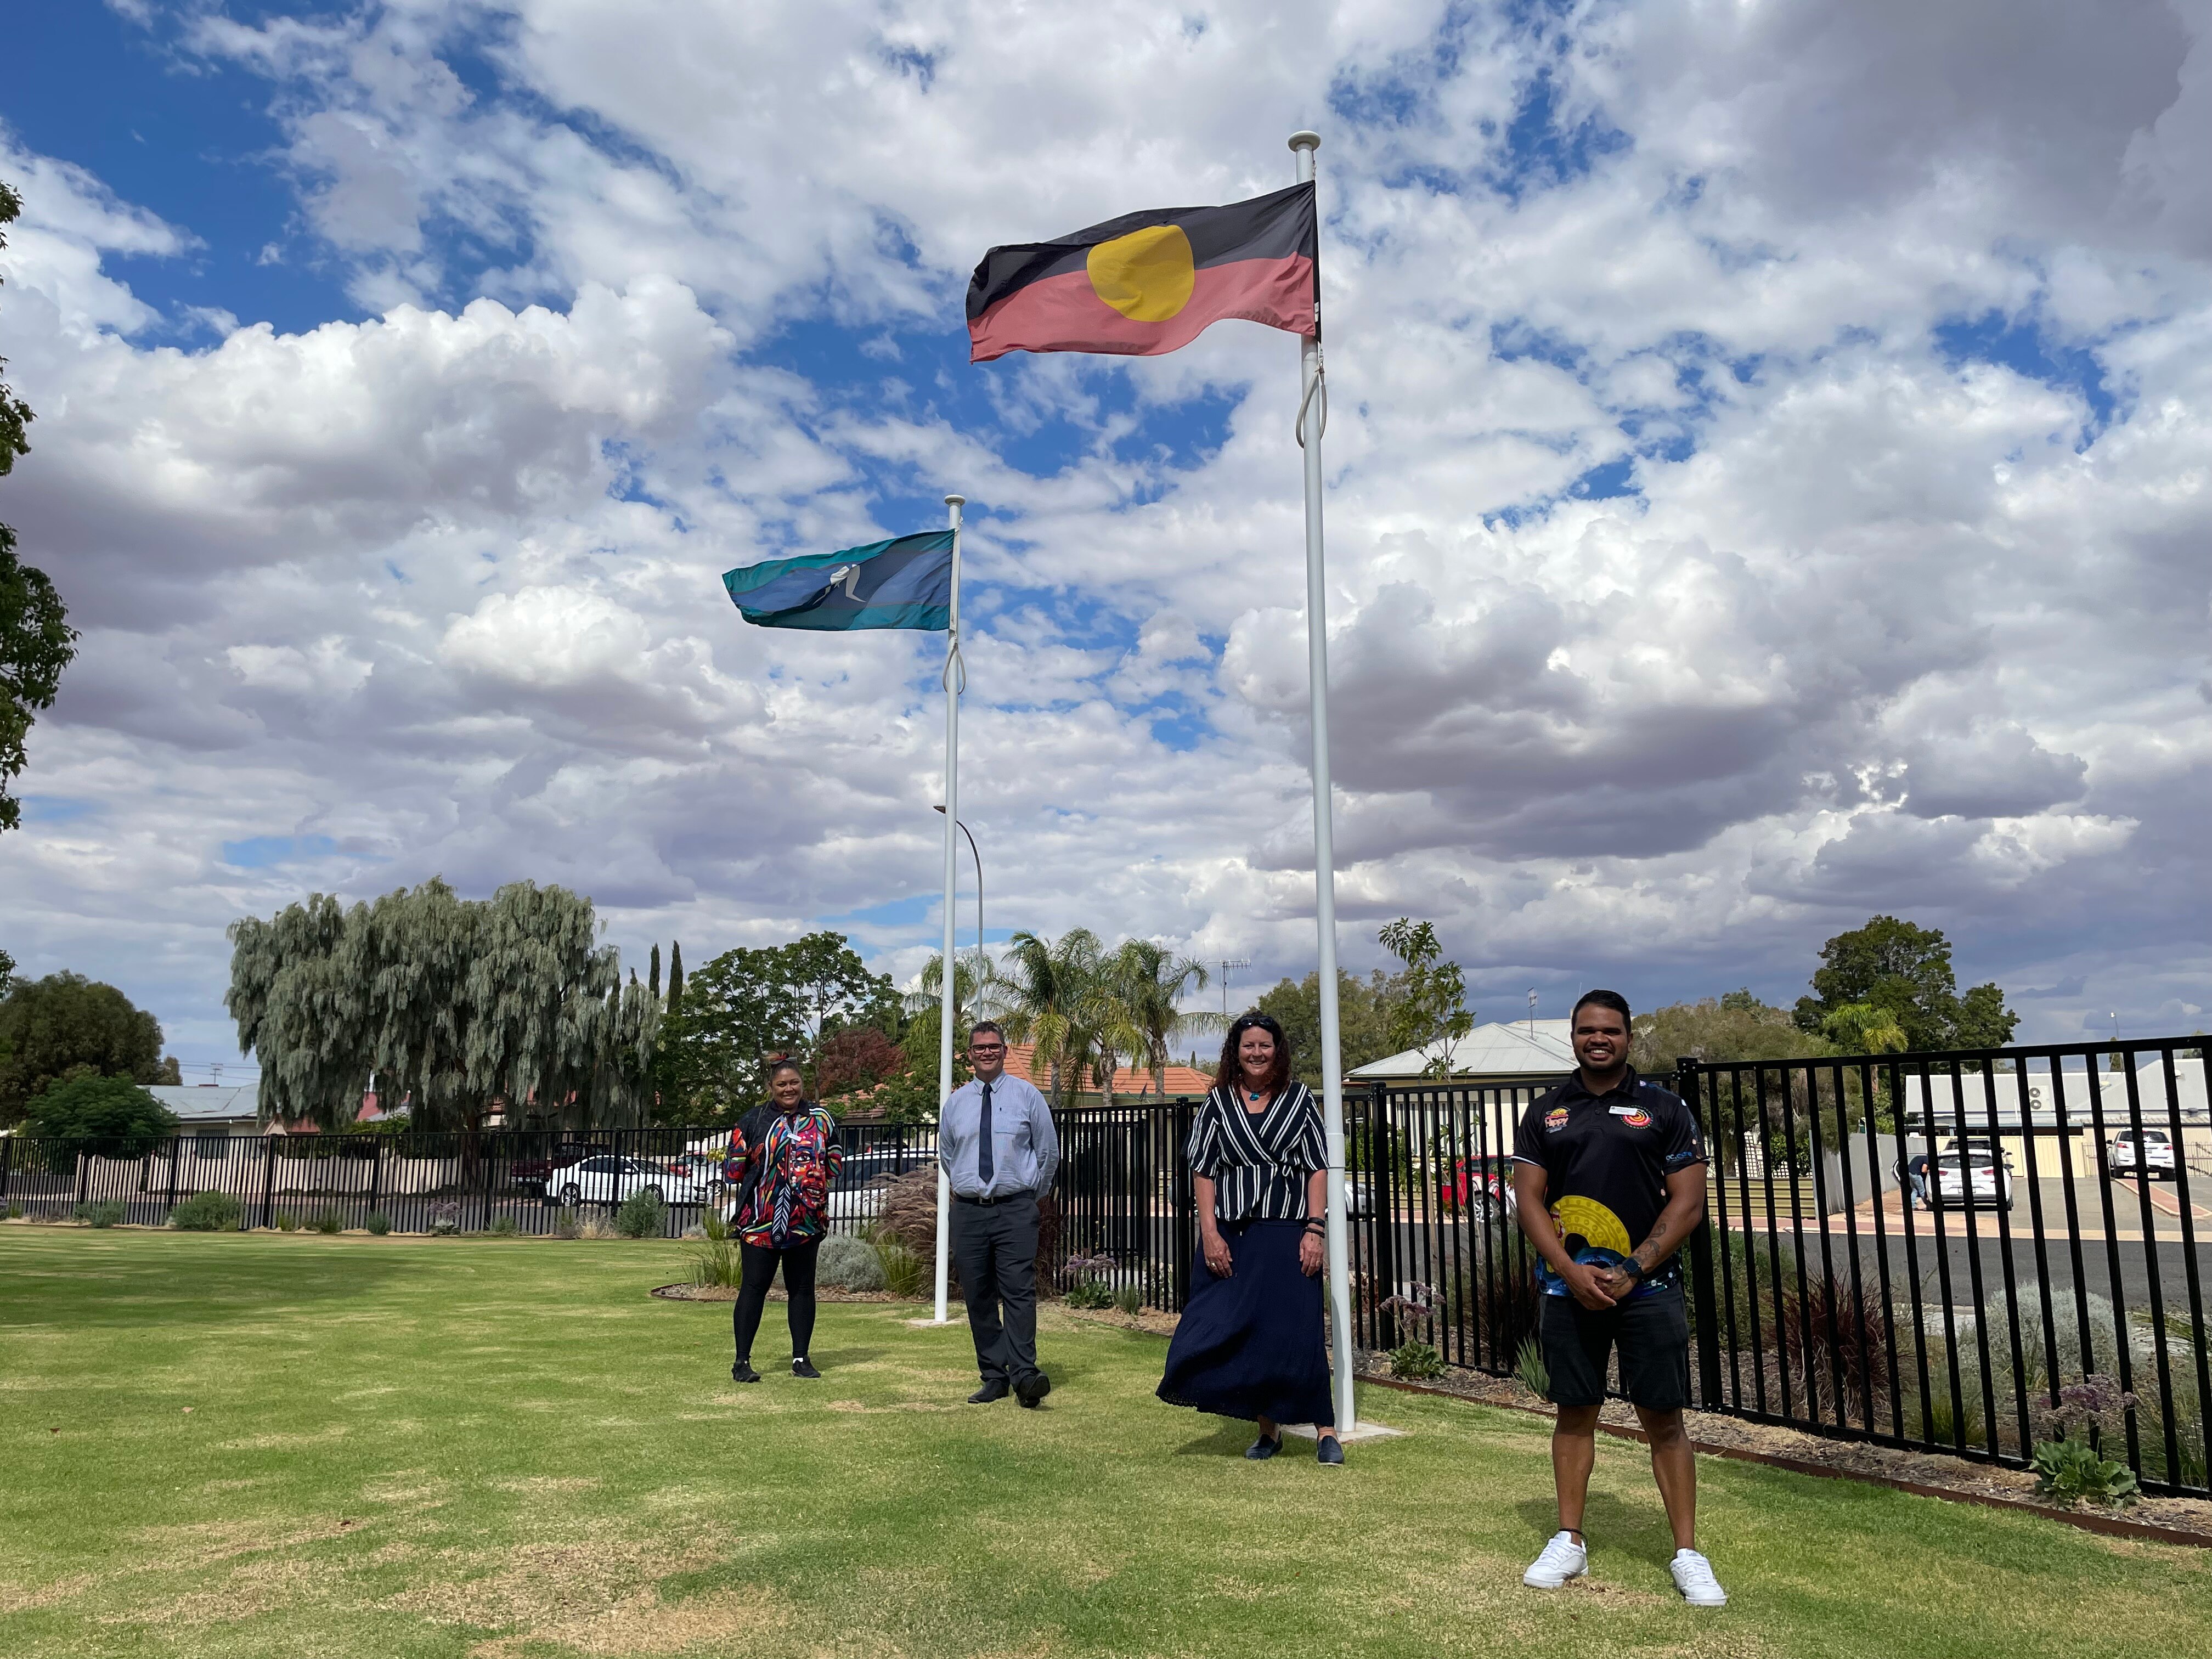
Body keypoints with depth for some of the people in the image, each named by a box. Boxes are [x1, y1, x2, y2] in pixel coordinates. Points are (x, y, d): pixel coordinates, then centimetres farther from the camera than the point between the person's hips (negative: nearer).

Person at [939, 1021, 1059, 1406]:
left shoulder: (1027, 1095, 2)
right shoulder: (956, 1102, 10)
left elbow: (1049, 1151, 9)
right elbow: (946, 1155, 26)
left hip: (1016, 1210, -3)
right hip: (968, 1211, 3)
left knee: (1019, 1293, -13)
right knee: (978, 1298, 4)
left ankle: (1025, 1375, -15)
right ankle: (994, 1378, 11)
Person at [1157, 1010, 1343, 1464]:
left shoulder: (1299, 1098, 4)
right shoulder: (1218, 1102, 6)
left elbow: (1318, 1168, 2)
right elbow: (1203, 1172, 4)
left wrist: (1314, 1230, -7)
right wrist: (1210, 1234, -5)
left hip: (1286, 1234, -2)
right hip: (1230, 1235, 2)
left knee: (1297, 1332, -5)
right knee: (1236, 1332, 3)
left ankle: (1325, 1431, 7)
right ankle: (1268, 1428, 19)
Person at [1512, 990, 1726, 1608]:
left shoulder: (1664, 1110, 2)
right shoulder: (1545, 1113, 7)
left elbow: (1688, 1202, -3)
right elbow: (1528, 1198, 3)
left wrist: (1631, 1272, -10)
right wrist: (1571, 1272, -10)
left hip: (1646, 1285, -2)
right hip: (1567, 1286, 2)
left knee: (1663, 1419, 1)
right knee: (1574, 1413, 10)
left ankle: (1687, 1553, 11)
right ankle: (1569, 1541, 21)